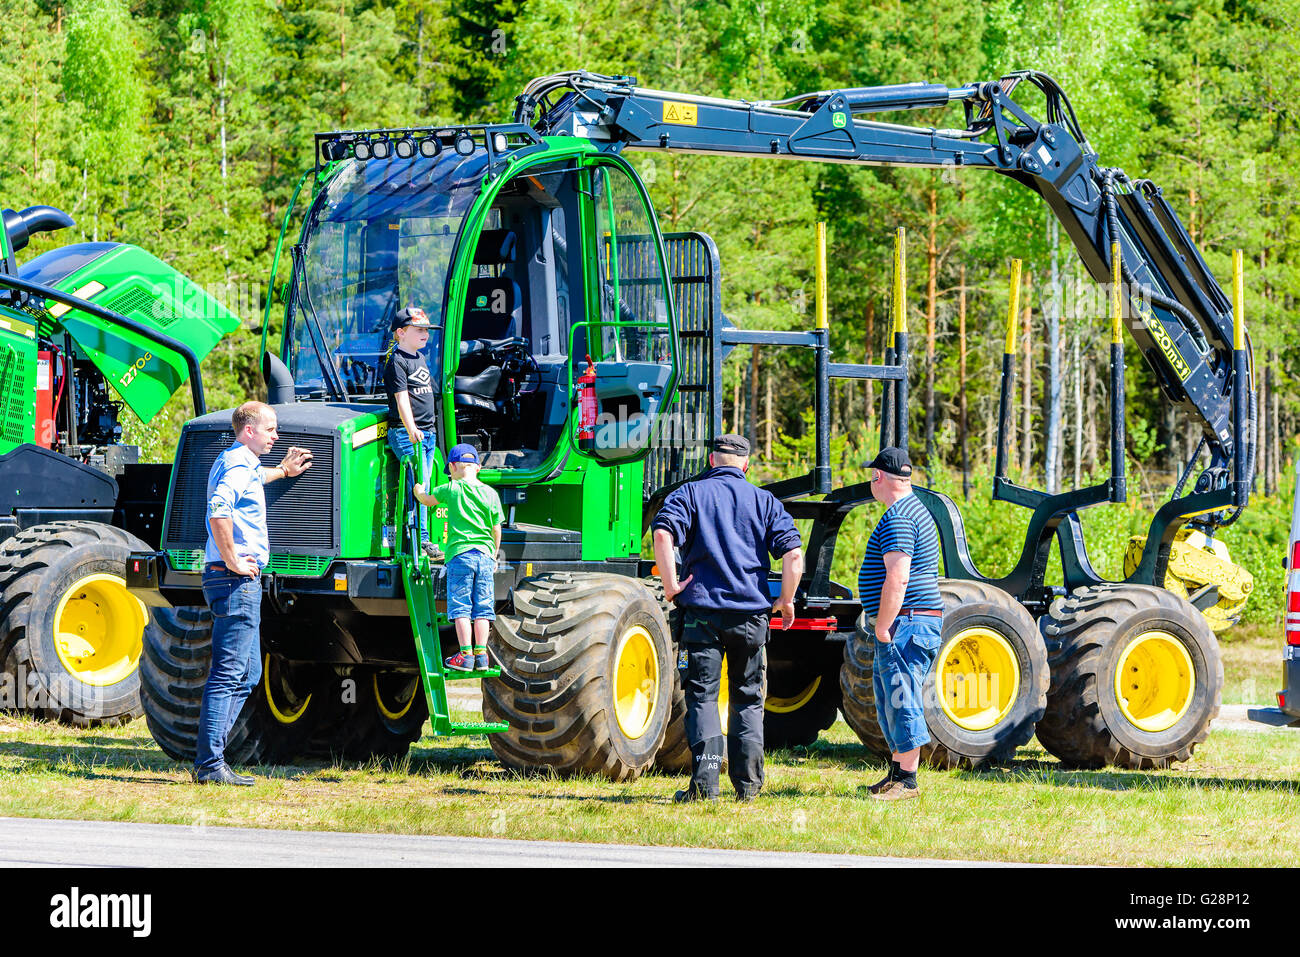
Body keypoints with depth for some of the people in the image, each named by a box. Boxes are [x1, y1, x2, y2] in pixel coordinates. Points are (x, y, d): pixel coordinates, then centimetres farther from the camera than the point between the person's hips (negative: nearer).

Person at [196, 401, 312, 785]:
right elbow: (218, 512, -30)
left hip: (242, 580, 11)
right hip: (237, 580, -11)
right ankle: (210, 764, -13)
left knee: (247, 673, 13)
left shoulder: (235, 462, 20)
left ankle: (209, 759, 12)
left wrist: (282, 472, 52)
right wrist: (233, 562, -24)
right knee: (229, 673, -11)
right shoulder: (238, 463, -12)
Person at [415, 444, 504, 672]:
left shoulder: (452, 490, -1)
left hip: (459, 553, -3)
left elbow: (426, 499, 16)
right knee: (482, 607, 4)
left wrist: (418, 490, 39)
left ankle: (466, 654, -9)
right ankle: (481, 654, 0)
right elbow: (497, 530, 12)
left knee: (460, 606, -3)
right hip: (485, 555, 3)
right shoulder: (491, 494, 6)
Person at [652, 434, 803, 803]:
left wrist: (671, 586, -8)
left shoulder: (689, 494, 5)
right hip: (751, 613, 2)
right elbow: (793, 554, -3)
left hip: (702, 610, -2)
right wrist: (786, 600, 8)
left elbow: (663, 534, -15)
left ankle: (705, 781, -14)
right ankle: (748, 783, 11)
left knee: (702, 694, -1)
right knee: (748, 697, 13)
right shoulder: (765, 502, 9)